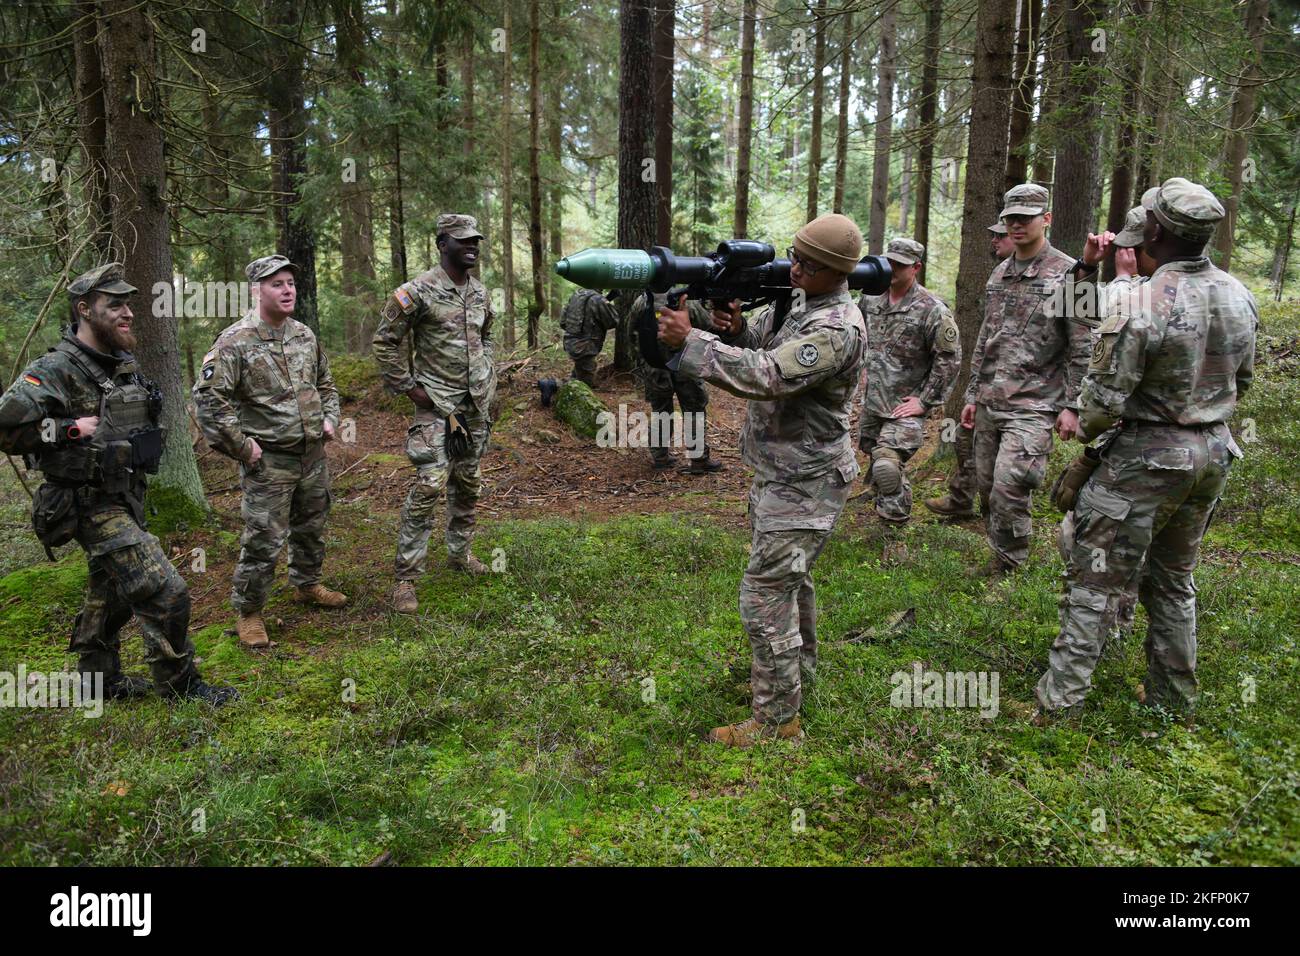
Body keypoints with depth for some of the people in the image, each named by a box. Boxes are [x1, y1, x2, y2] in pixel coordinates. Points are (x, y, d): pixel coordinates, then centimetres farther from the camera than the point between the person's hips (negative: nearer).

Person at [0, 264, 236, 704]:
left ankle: (98, 679, 39)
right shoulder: (55, 371, -18)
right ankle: (180, 685, 4)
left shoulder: (125, 363, 7)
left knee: (111, 593, 22)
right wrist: (71, 429, -23)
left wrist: (147, 441, 12)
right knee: (165, 592, -12)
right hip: (92, 506, -9)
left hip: (127, 497, 9)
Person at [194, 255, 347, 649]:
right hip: (269, 460, -6)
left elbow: (325, 383, 22)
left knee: (311, 527, 20)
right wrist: (242, 446, -16)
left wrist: (329, 418, 8)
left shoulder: (305, 335, 7)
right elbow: (208, 398, -17)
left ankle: (307, 585, 42)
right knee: (264, 540, -4)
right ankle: (248, 613, 13)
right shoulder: (235, 342, -14)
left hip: (313, 454, 7)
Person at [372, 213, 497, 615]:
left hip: (476, 405, 7)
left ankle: (459, 553, 33)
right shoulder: (418, 291, -12)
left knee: (468, 483, 15)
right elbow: (385, 341, -9)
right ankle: (406, 577, -7)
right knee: (430, 484, -14)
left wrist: (488, 378, 15)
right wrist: (409, 387, -11)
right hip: (435, 405, -7)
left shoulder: (480, 293, 10)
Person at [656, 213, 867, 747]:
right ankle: (799, 670, 44)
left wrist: (687, 341, -32)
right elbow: (753, 346, 10)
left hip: (803, 482, -10)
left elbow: (769, 376, -34)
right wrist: (732, 328, -14)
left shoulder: (839, 328, -24)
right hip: (779, 470, 10)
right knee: (790, 576, 24)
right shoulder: (793, 300, 6)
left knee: (765, 595, -7)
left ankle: (777, 718, 6)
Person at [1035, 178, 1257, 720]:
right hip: (1215, 452, 7)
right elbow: (1241, 383, 12)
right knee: (1175, 579, 20)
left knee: (1097, 578, 1)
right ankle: (1173, 698, 30)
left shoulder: (1139, 307, -23)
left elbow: (1104, 399, -19)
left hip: (1149, 457, -7)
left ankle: (1061, 698, 5)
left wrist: (1086, 430, 2)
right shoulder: (1239, 297, 1)